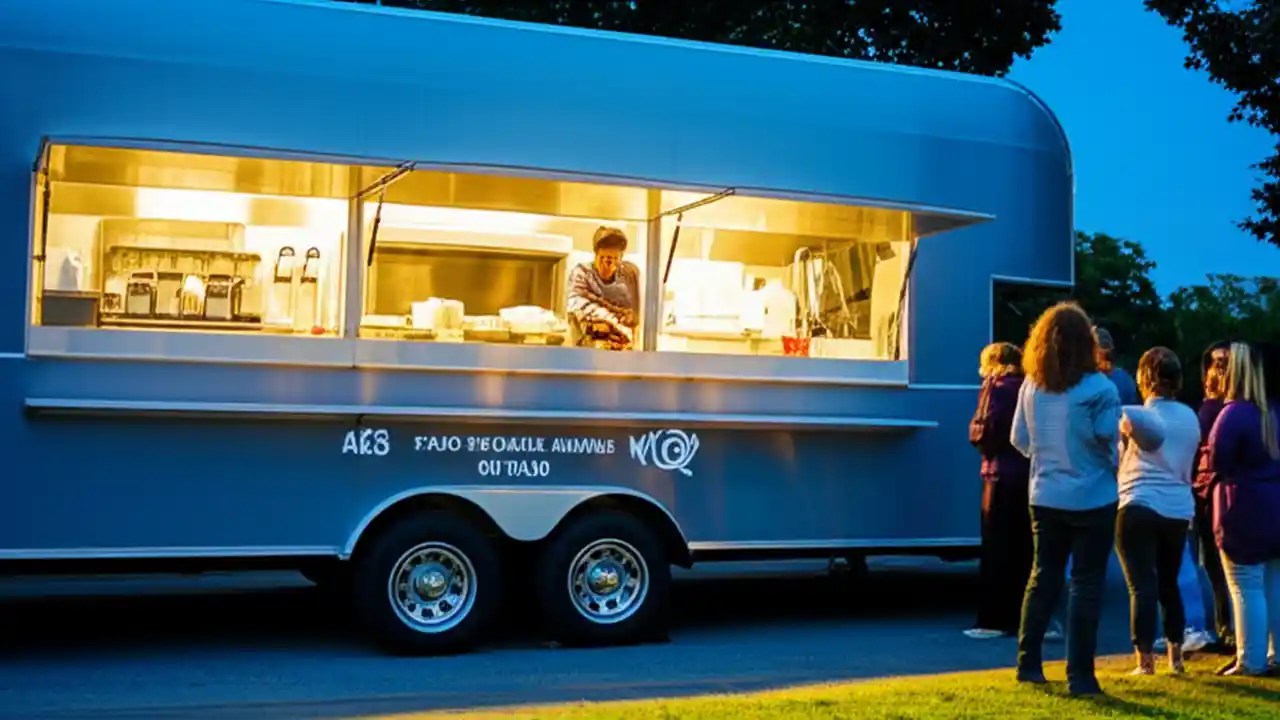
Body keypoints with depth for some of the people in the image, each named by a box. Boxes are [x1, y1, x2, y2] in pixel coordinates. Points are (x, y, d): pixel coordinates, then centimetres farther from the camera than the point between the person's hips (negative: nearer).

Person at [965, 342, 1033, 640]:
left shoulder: (996, 386, -5)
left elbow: (985, 430, -15)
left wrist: (974, 429, 4)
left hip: (1003, 476, -6)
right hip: (1031, 475, 6)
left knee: (997, 549, -1)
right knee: (1025, 550, 11)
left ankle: (995, 621, -1)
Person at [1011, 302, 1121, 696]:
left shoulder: (1031, 385, -1)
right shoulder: (1099, 388, -16)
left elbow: (1020, 439, 7)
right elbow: (1108, 444, -11)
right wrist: (1110, 468, 10)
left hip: (1045, 497, 4)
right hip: (1092, 498, -4)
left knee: (1043, 576, 16)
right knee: (1086, 583, 3)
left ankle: (1028, 664, 20)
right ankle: (1079, 675, 5)